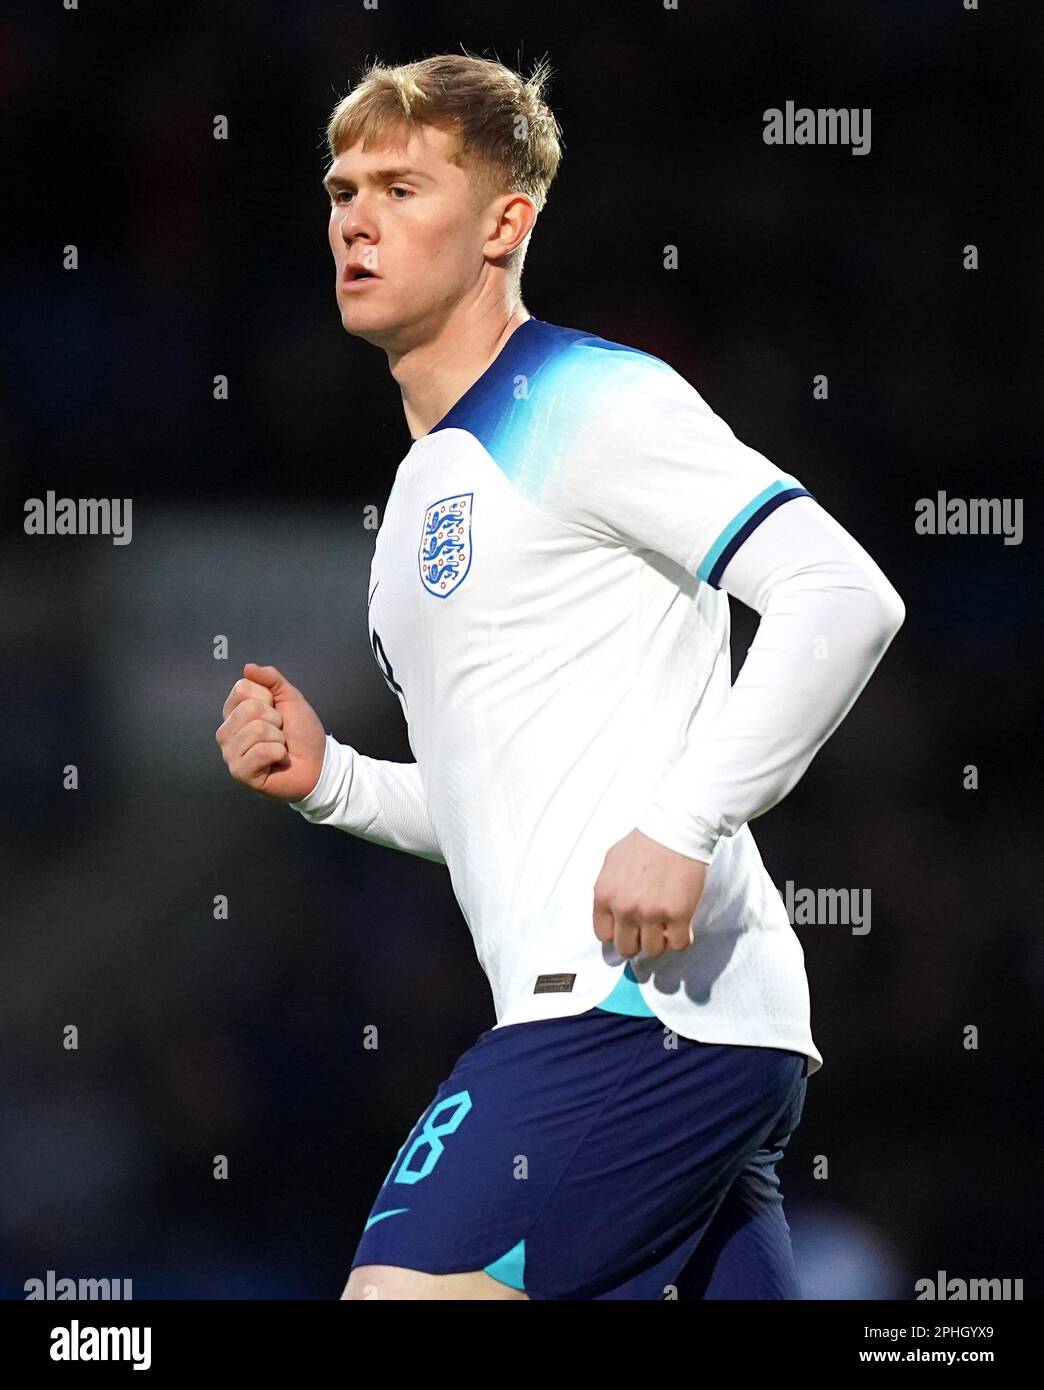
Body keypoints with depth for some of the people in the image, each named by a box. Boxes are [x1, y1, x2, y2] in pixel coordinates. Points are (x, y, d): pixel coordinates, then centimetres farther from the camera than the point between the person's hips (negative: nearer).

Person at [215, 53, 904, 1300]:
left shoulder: (589, 401, -5)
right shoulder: (425, 490, 24)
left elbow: (844, 596, -15)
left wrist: (682, 830, -21)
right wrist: (325, 779, 14)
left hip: (641, 1002, -10)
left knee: (401, 1287, -18)